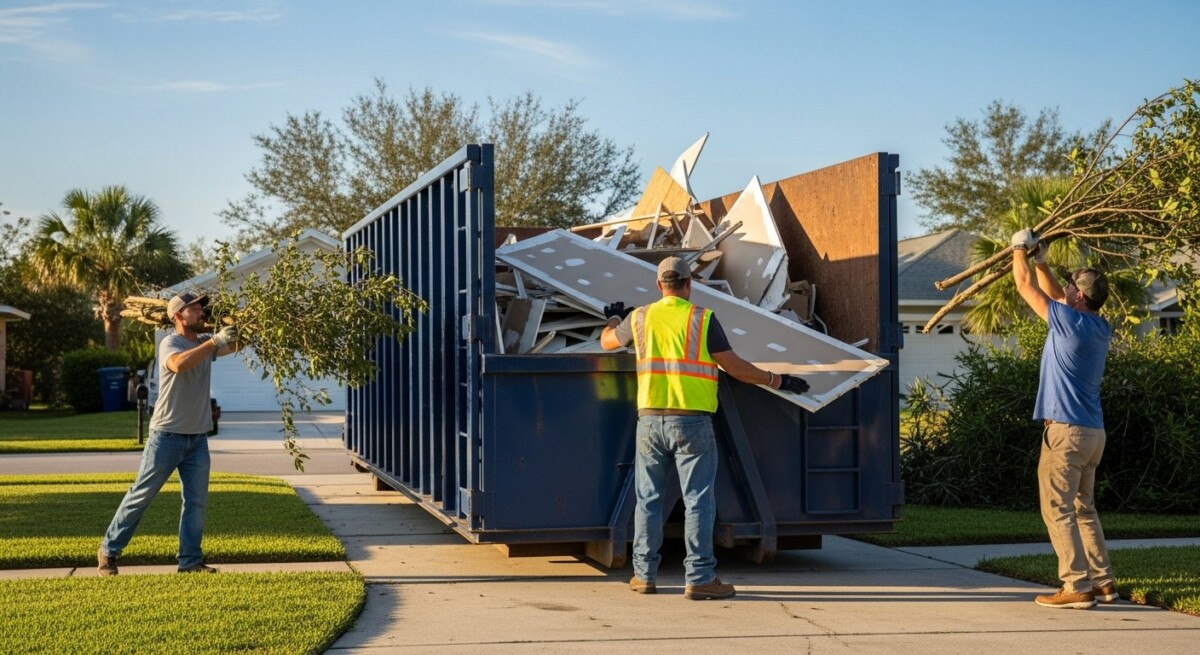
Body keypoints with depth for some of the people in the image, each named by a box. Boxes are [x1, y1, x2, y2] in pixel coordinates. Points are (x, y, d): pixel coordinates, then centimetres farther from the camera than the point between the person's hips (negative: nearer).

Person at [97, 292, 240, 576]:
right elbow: (179, 363, -35)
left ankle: (190, 560, 10)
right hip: (167, 436, -6)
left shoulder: (205, 343, 10)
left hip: (198, 438, 6)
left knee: (196, 501, 4)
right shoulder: (170, 343, -13)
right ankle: (109, 550, 15)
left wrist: (234, 329, -7)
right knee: (141, 495, 2)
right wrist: (215, 341, -35)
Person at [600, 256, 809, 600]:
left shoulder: (640, 317, 6)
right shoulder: (702, 318, -4)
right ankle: (700, 578, -2)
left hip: (651, 420, 4)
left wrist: (613, 318, 47)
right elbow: (734, 366, -4)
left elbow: (607, 342, 25)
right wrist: (775, 380, 7)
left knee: (648, 499, 12)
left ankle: (644, 574, 17)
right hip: (691, 422, -4)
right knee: (698, 501, 0)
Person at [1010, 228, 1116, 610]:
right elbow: (1054, 295, 26)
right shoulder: (1100, 329, 10)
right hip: (1092, 432, 9)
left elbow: (1026, 287, -3)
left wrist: (1020, 250, 11)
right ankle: (1103, 581, 17)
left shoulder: (1072, 322, -14)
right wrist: (1040, 261, 27)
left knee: (1058, 509, -6)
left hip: (1066, 431, -9)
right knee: (1083, 508, 16)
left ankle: (1078, 586, -9)